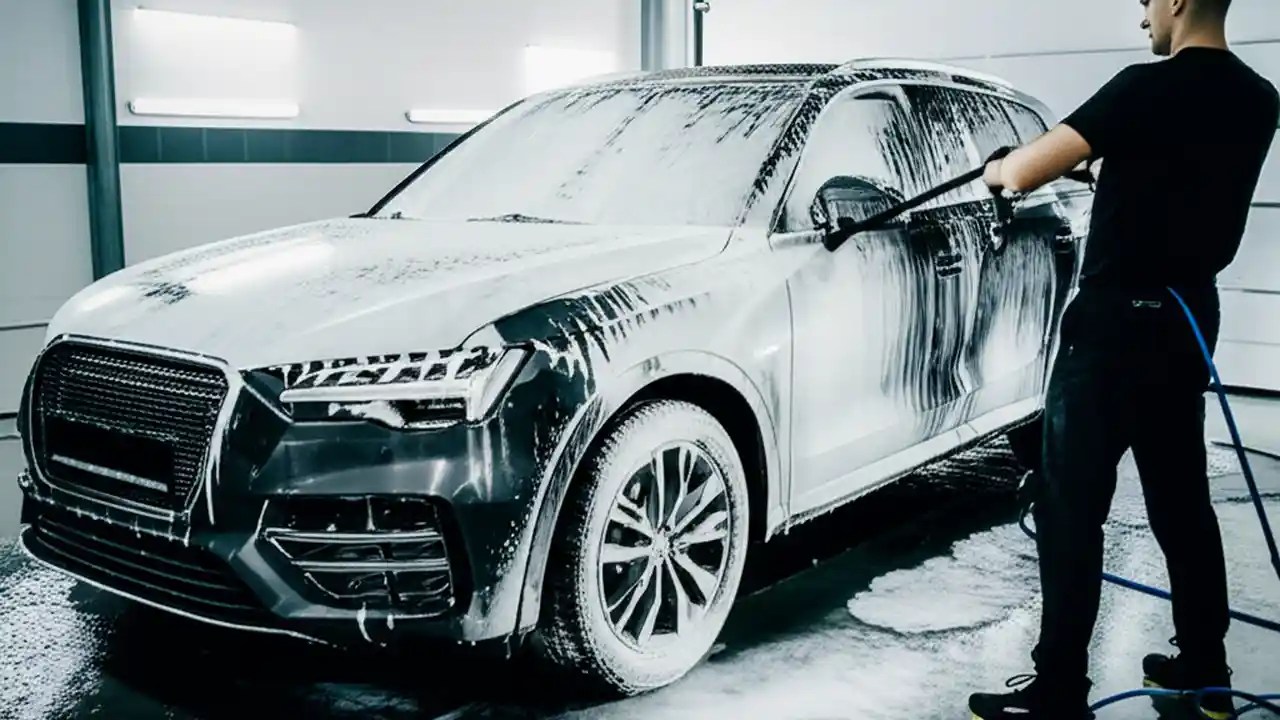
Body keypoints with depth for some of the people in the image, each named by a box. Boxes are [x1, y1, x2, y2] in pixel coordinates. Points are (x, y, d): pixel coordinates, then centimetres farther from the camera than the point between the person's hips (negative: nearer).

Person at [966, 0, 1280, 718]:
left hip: (1116, 321, -8)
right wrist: (1105, 156, 28)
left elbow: (1027, 172, -20)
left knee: (1071, 508, -2)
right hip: (1189, 321, 8)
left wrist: (997, 169, 2)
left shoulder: (1150, 87, -16)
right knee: (1182, 500, 17)